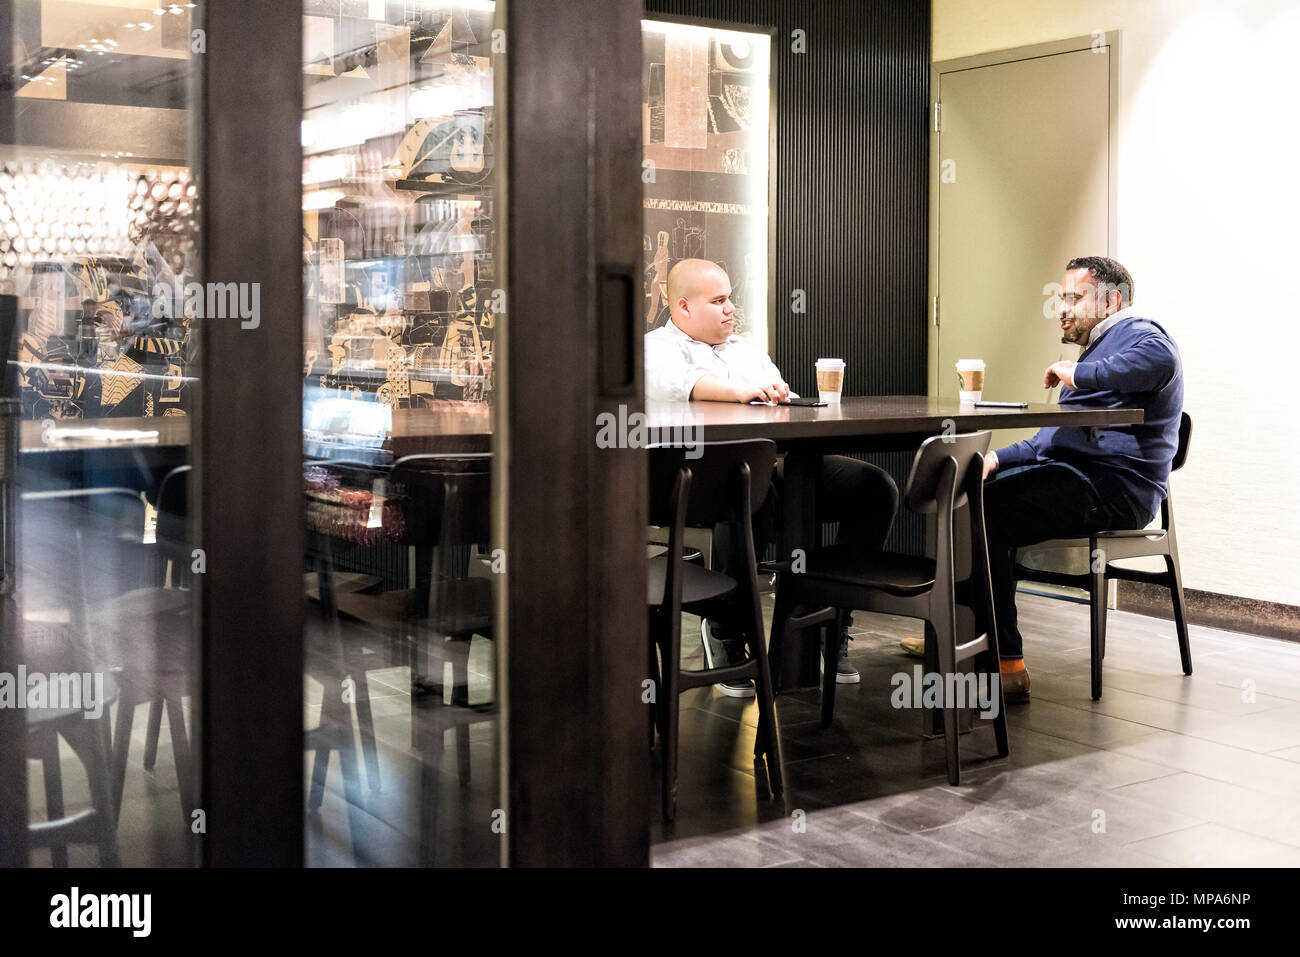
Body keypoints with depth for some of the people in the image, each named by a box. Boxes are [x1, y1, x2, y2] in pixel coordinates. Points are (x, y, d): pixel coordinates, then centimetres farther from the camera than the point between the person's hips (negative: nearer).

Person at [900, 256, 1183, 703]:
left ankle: (1006, 664, -23)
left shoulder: (1139, 333, -6)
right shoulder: (1101, 345, 27)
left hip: (1111, 488, -11)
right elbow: (1054, 441, 28)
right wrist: (998, 459, 13)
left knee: (985, 515, -24)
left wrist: (1079, 373, -23)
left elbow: (1160, 361, -34)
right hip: (1078, 476, 11)